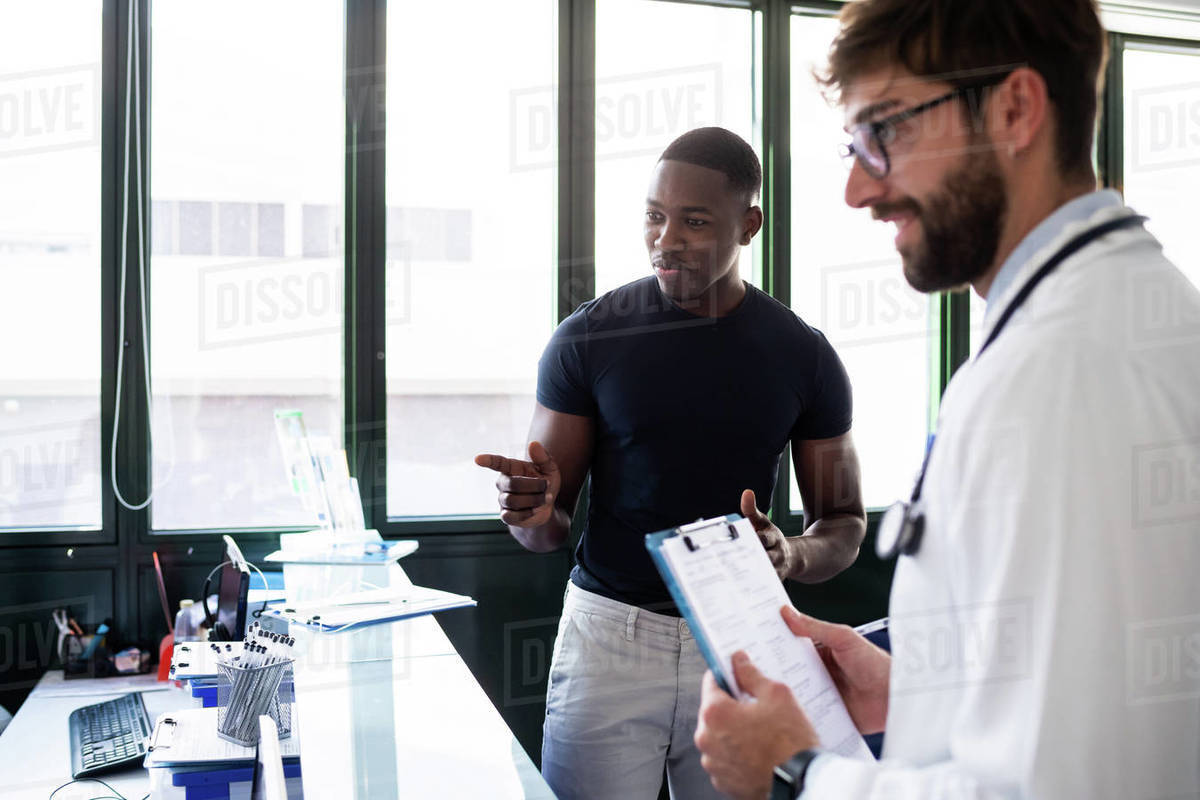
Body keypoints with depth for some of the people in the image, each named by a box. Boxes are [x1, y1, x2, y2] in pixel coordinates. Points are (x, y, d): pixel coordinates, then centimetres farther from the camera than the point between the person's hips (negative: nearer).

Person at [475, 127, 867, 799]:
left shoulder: (803, 355, 0)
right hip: (609, 634, -1)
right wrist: (533, 511, -22)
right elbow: (550, 529, 2)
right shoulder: (589, 339, -2)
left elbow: (844, 525, 7)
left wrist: (792, 556, -15)